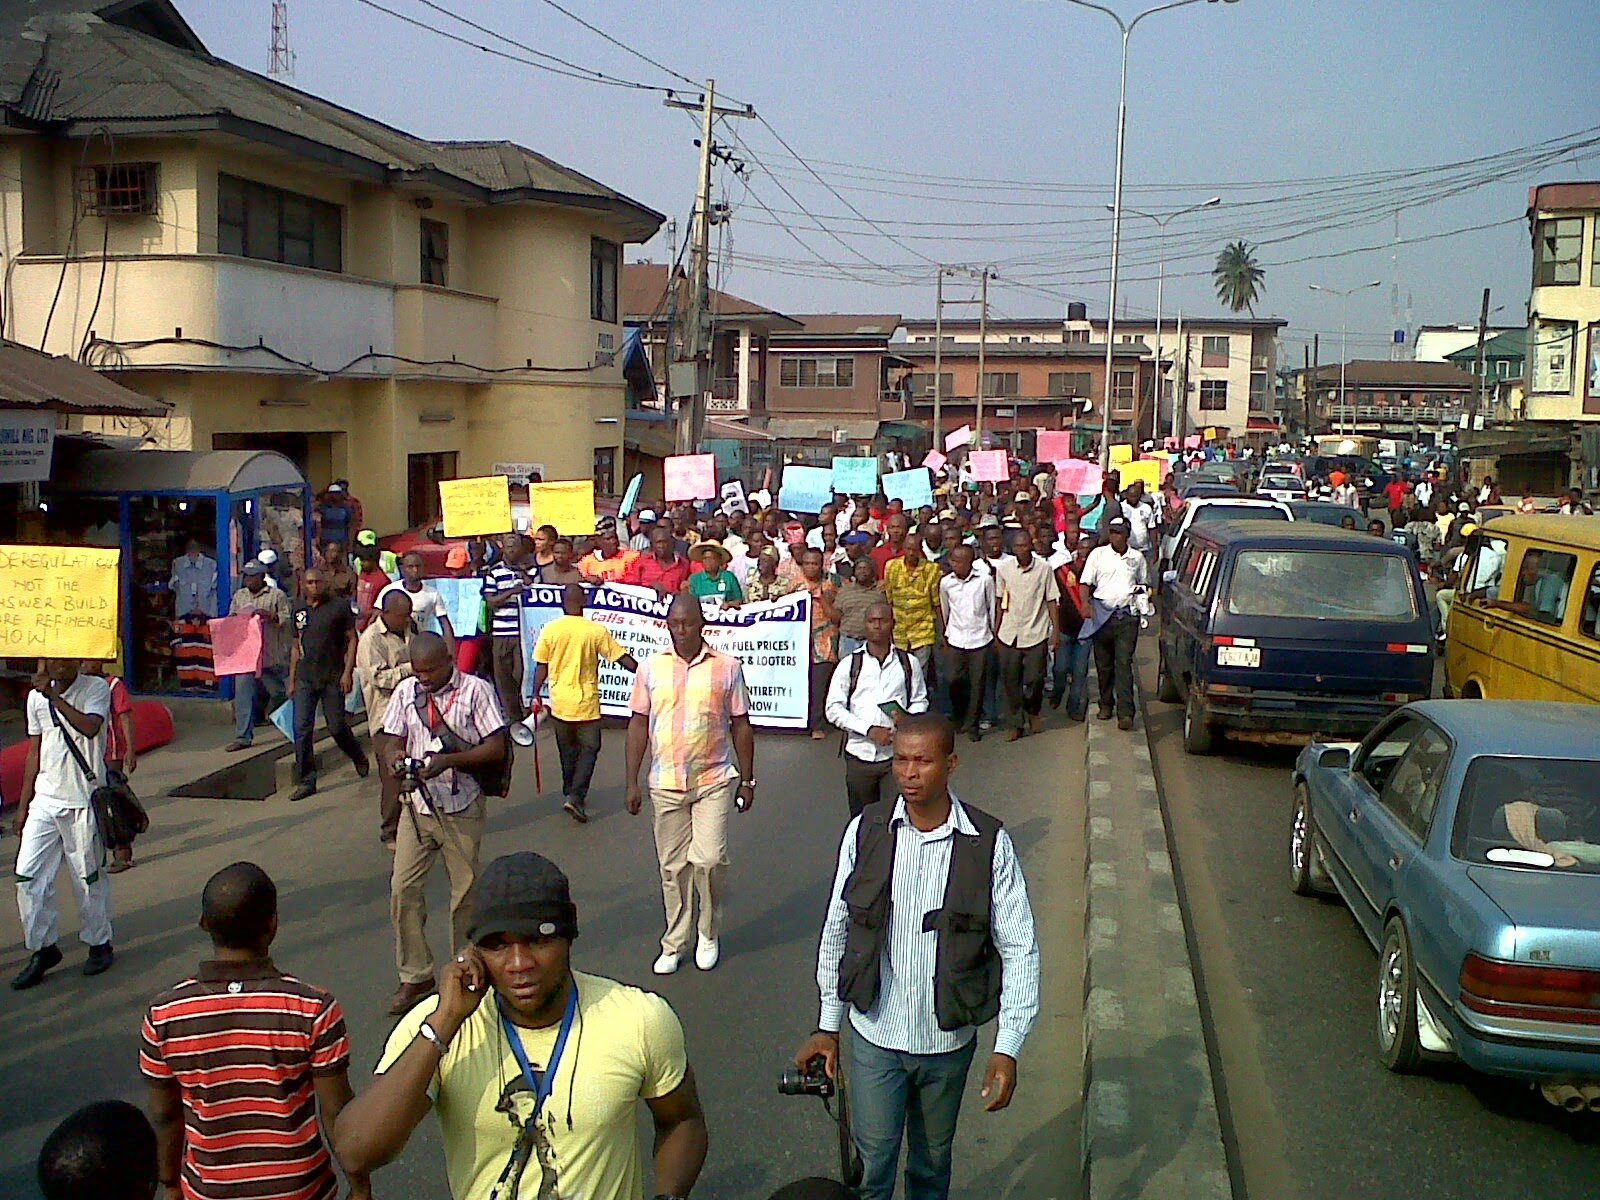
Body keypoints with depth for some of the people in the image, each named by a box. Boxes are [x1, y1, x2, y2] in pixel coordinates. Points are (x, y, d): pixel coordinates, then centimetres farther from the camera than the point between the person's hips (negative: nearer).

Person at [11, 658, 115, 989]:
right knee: (28, 875, 0)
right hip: (44, 800, 5)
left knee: (89, 876, 5)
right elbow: (34, 753, 14)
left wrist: (54, 697, -26)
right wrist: (23, 806, 15)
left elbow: (90, 727, -26)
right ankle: (43, 948, 14)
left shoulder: (96, 688, -6)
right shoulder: (36, 696, 9)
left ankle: (99, 943, 23)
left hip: (83, 800, -5)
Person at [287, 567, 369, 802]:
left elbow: (352, 640, -1)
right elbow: (296, 646, 19)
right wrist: (291, 679, 15)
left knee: (337, 726, 1)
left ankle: (359, 757, 31)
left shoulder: (339, 607, -1)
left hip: (333, 677, -3)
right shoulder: (299, 612, 12)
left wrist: (348, 672, -10)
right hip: (305, 678, 4)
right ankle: (305, 781, 1)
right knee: (301, 728, -5)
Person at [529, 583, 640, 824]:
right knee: (589, 748, 5)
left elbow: (541, 666, 1)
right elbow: (622, 658, -5)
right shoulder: (596, 631, -10)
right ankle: (576, 796, -9)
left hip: (559, 701, 3)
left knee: (567, 750, 18)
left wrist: (536, 695, 10)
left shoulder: (550, 630, -4)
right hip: (586, 700, -3)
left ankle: (569, 793, 28)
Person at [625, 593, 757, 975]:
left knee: (709, 860, -10)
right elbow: (639, 725, 6)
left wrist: (747, 779, 4)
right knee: (672, 866, 8)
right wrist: (632, 782, 4)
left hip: (714, 780, -2)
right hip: (665, 783, 2)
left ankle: (709, 934, 14)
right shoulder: (651, 668, 3)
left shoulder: (727, 667, -1)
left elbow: (740, 725, 4)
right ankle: (674, 943, 22)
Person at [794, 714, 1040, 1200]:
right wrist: (827, 1026, 5)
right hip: (875, 1036, 0)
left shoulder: (988, 842, -12)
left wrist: (1008, 1049, -13)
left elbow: (1019, 948, -8)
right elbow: (837, 932, 2)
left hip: (948, 1041, 0)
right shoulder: (865, 831, -8)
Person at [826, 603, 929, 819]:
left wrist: (908, 718, -13)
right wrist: (869, 730, -15)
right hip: (859, 754, 0)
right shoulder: (849, 664, 0)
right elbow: (833, 709, -3)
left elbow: (920, 701, 11)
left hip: (896, 754, 0)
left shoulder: (908, 663, 3)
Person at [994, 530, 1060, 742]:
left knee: (1034, 679, -1)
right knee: (1010, 681, 4)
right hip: (1009, 635, 2)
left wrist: (1056, 629, -2)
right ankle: (1016, 724, 17)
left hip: (1036, 634, -2)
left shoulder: (1044, 568, -4)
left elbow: (1051, 601, 2)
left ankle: (1033, 712, 29)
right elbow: (1001, 602, 8)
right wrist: (996, 633, 8)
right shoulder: (1004, 569, 1)